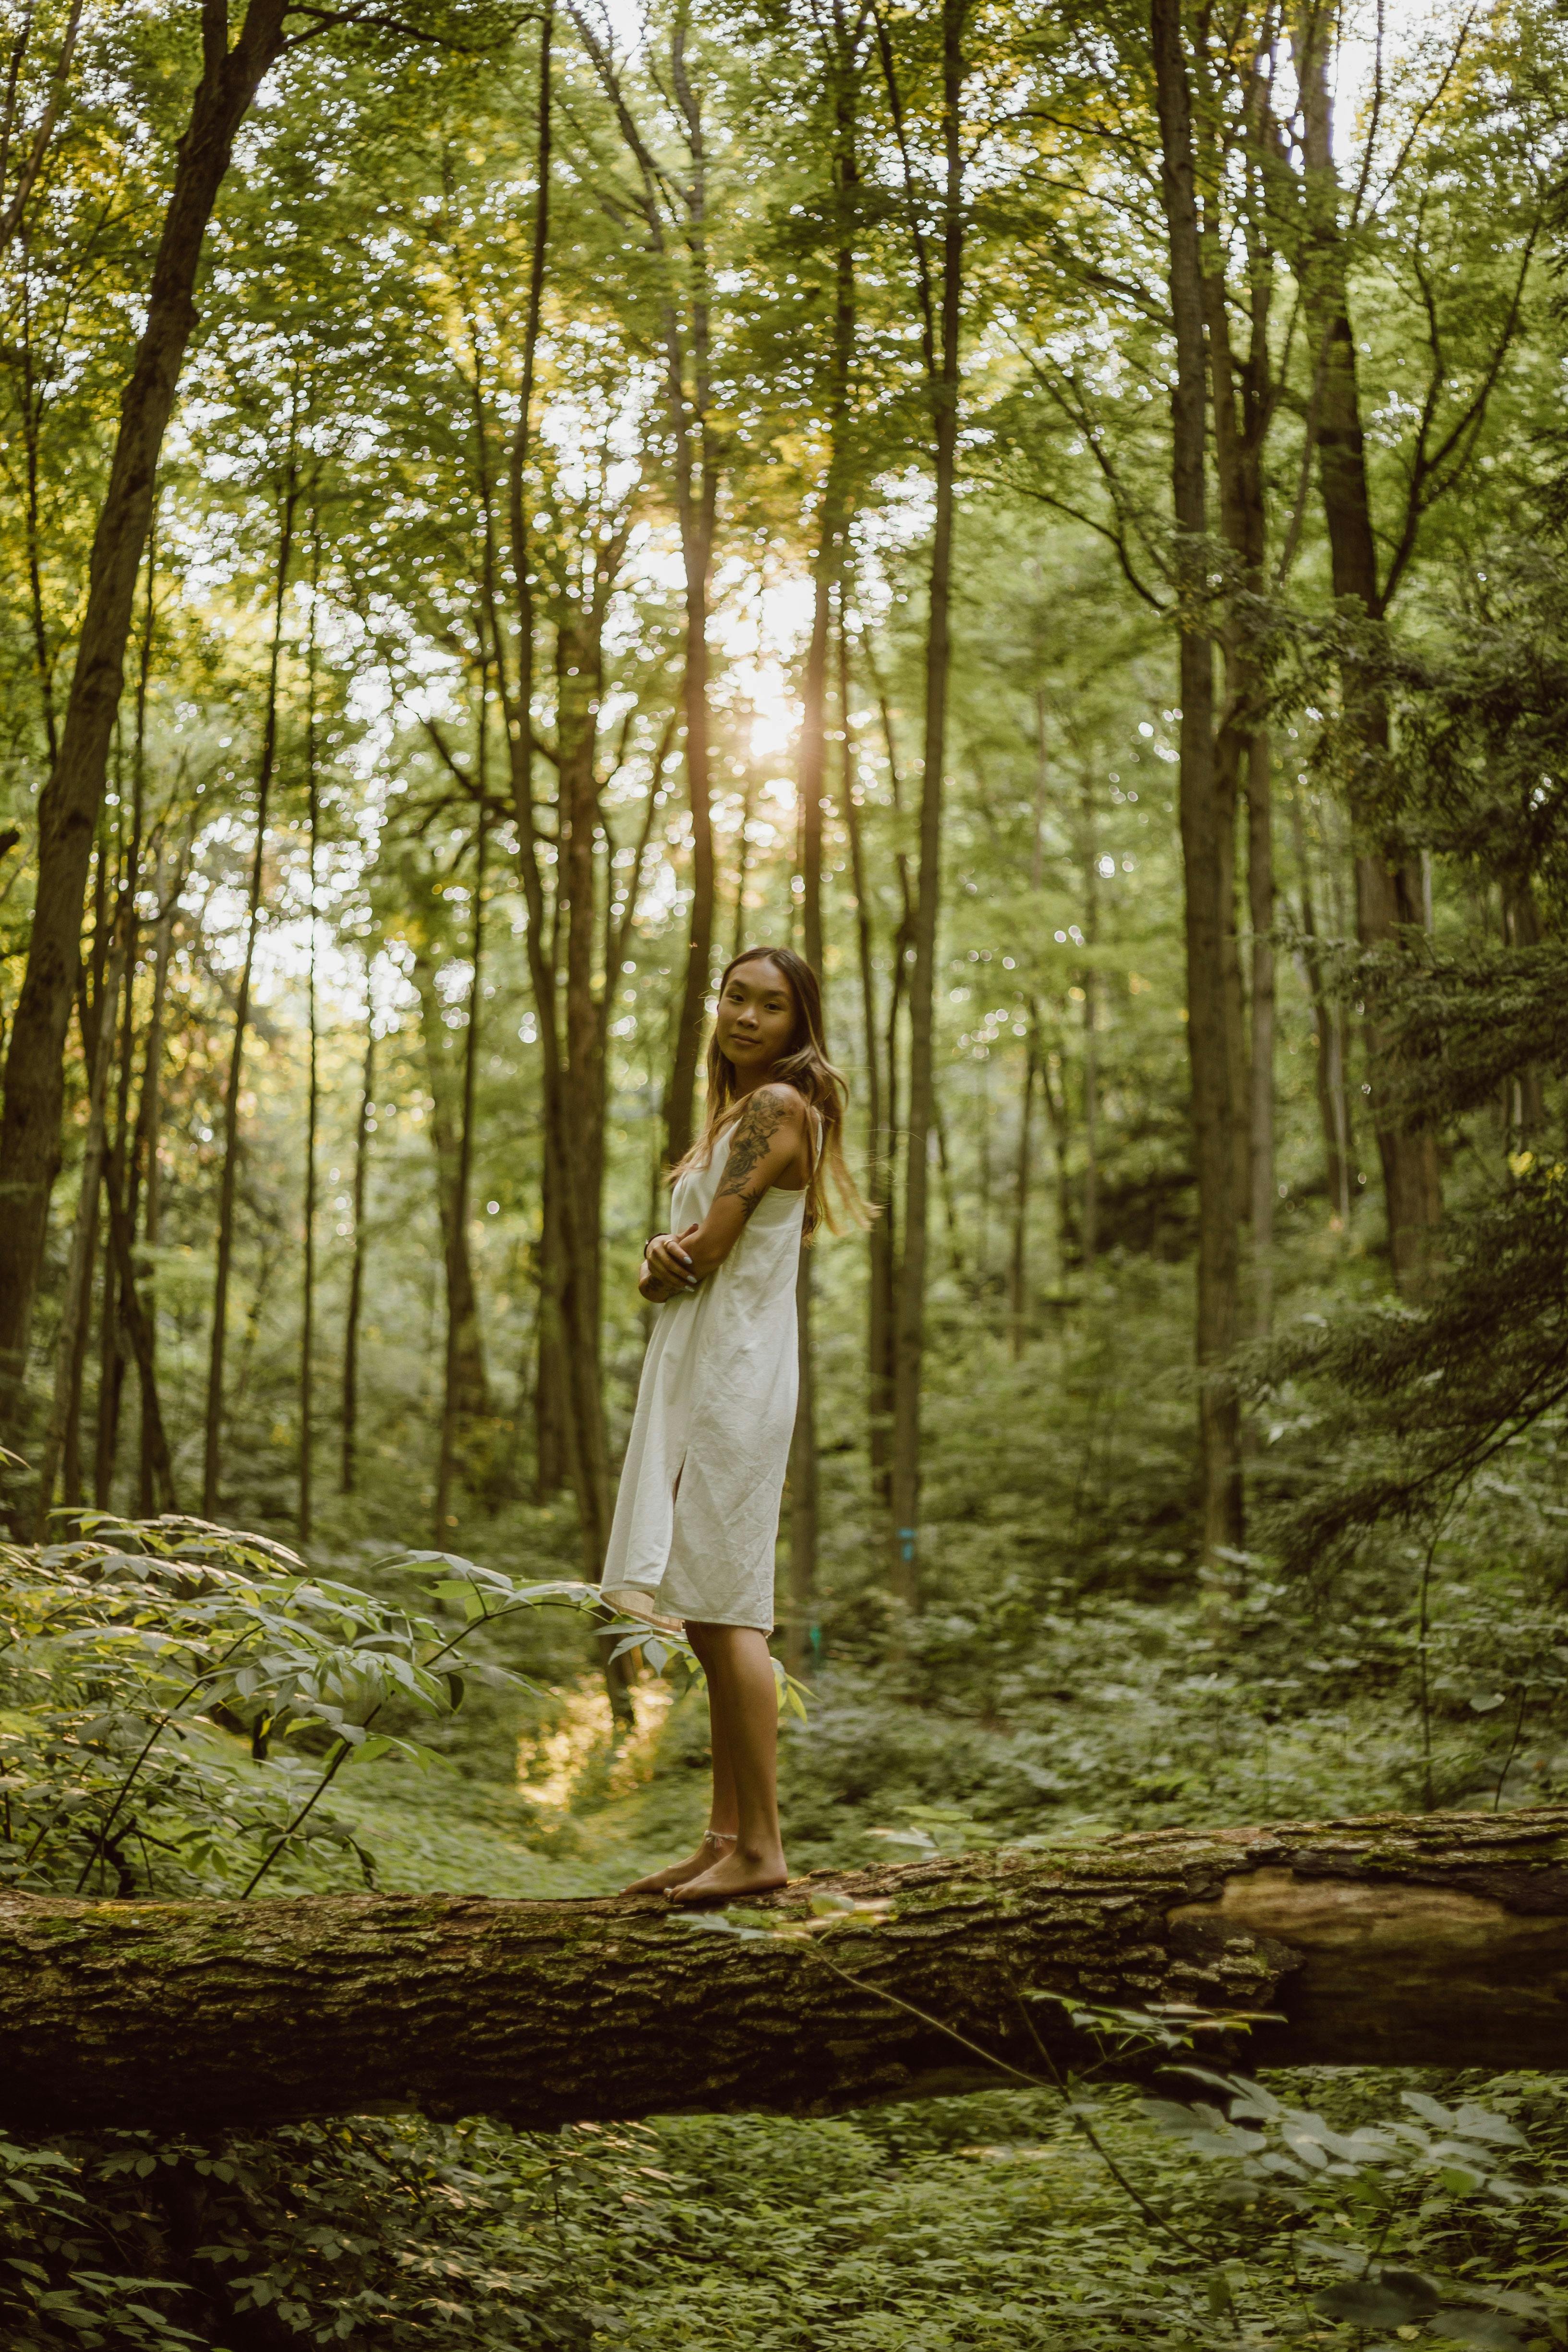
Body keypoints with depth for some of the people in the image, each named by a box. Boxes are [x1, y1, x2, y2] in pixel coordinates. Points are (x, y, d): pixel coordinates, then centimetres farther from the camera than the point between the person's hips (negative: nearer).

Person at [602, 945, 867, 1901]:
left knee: (727, 1610, -10)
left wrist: (673, 1266, 4)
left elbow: (710, 1249, -16)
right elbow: (688, 1255, 15)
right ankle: (727, 1838, 14)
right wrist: (663, 1256, -6)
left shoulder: (777, 1104, -9)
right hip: (700, 1372, 10)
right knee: (712, 1617, 10)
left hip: (738, 1373, -10)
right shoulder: (738, 1112, 21)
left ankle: (761, 1847, -7)